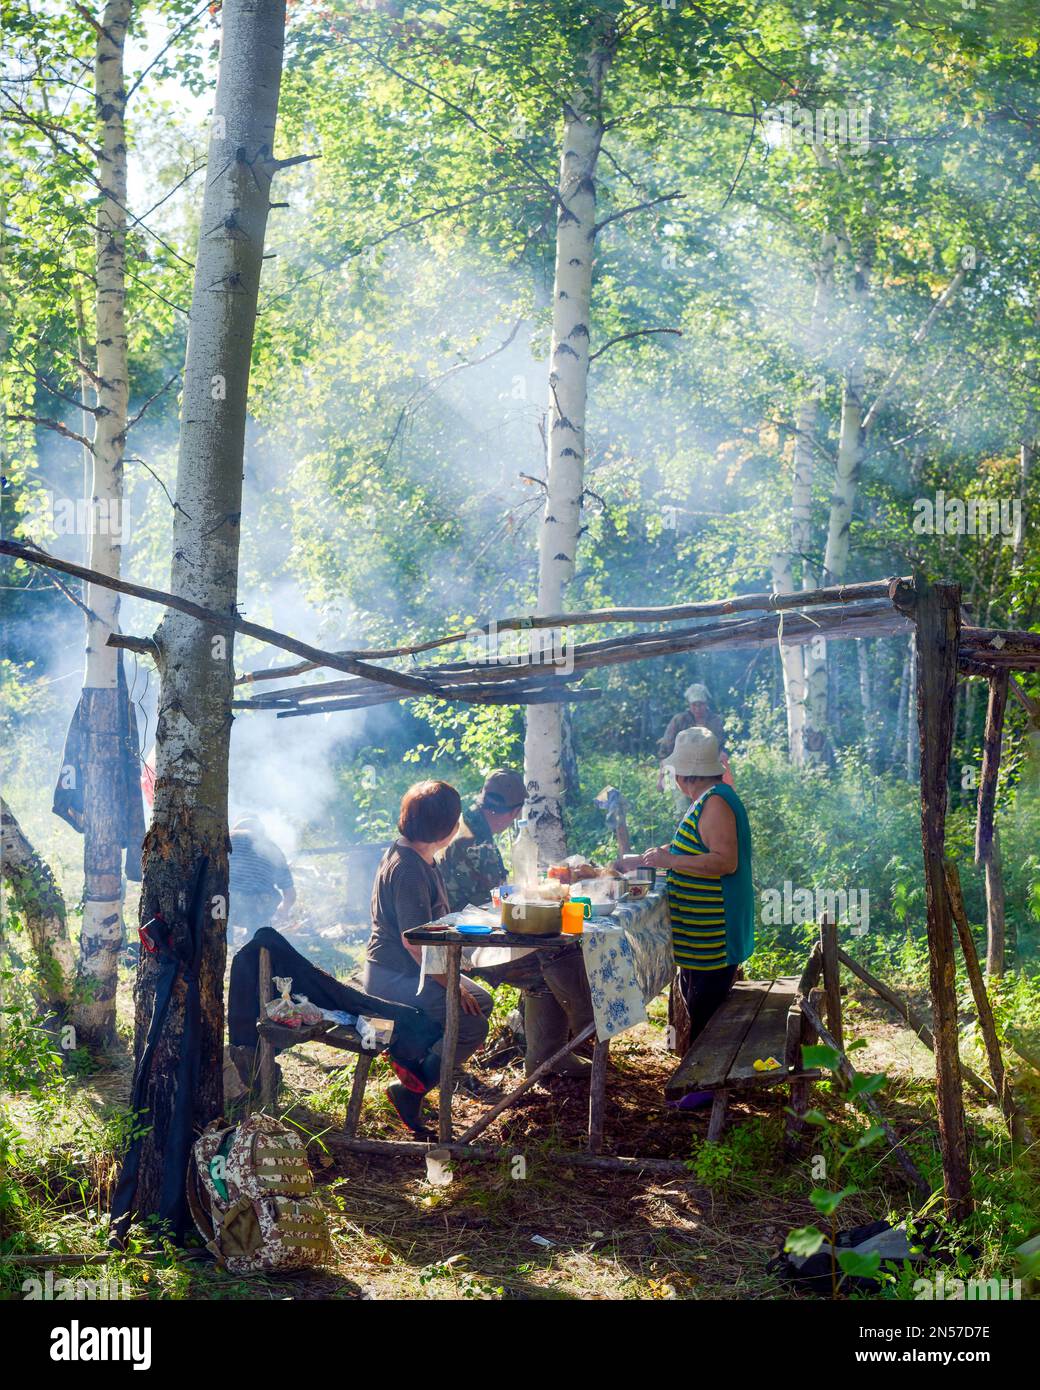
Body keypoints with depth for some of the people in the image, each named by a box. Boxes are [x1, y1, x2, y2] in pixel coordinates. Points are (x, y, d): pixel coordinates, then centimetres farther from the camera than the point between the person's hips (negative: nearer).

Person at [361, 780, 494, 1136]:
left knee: (481, 1002, 16)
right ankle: (410, 1090, -5)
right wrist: (451, 985, -21)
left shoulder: (420, 858, 8)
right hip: (393, 977, -11)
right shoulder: (407, 868, -25)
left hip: (414, 969, 11)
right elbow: (414, 941, -27)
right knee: (472, 1025, -13)